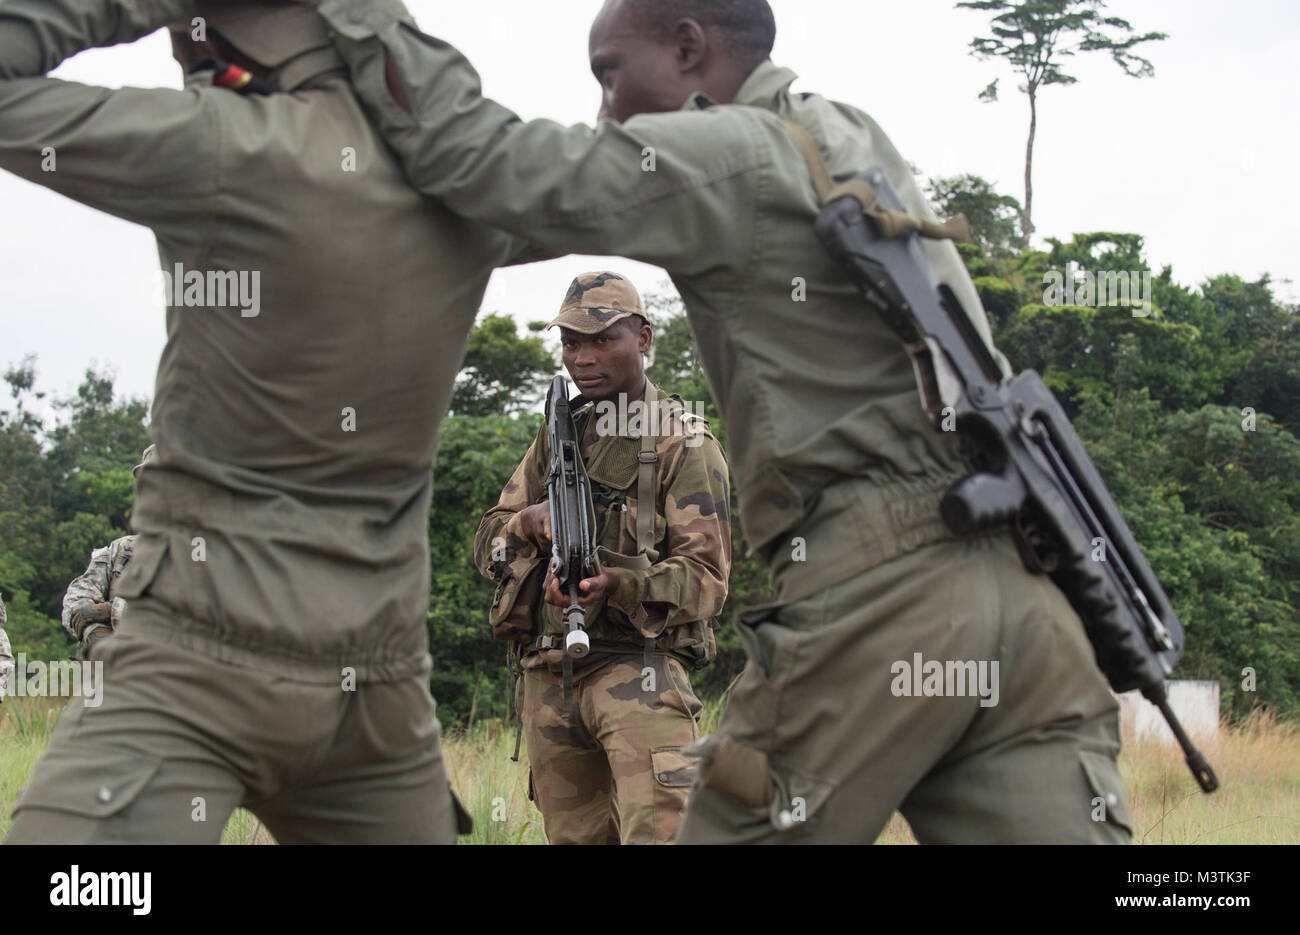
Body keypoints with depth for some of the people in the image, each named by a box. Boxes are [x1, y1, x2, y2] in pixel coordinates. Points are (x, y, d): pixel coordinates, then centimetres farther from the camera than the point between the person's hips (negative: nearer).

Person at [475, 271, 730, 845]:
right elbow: (488, 546, 17)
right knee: (576, 837, 8)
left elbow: (706, 579, -9)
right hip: (547, 677, 6)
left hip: (638, 665, -6)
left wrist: (618, 583, -27)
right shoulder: (556, 437, 18)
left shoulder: (683, 443, -1)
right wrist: (530, 523, -7)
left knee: (659, 832, -22)